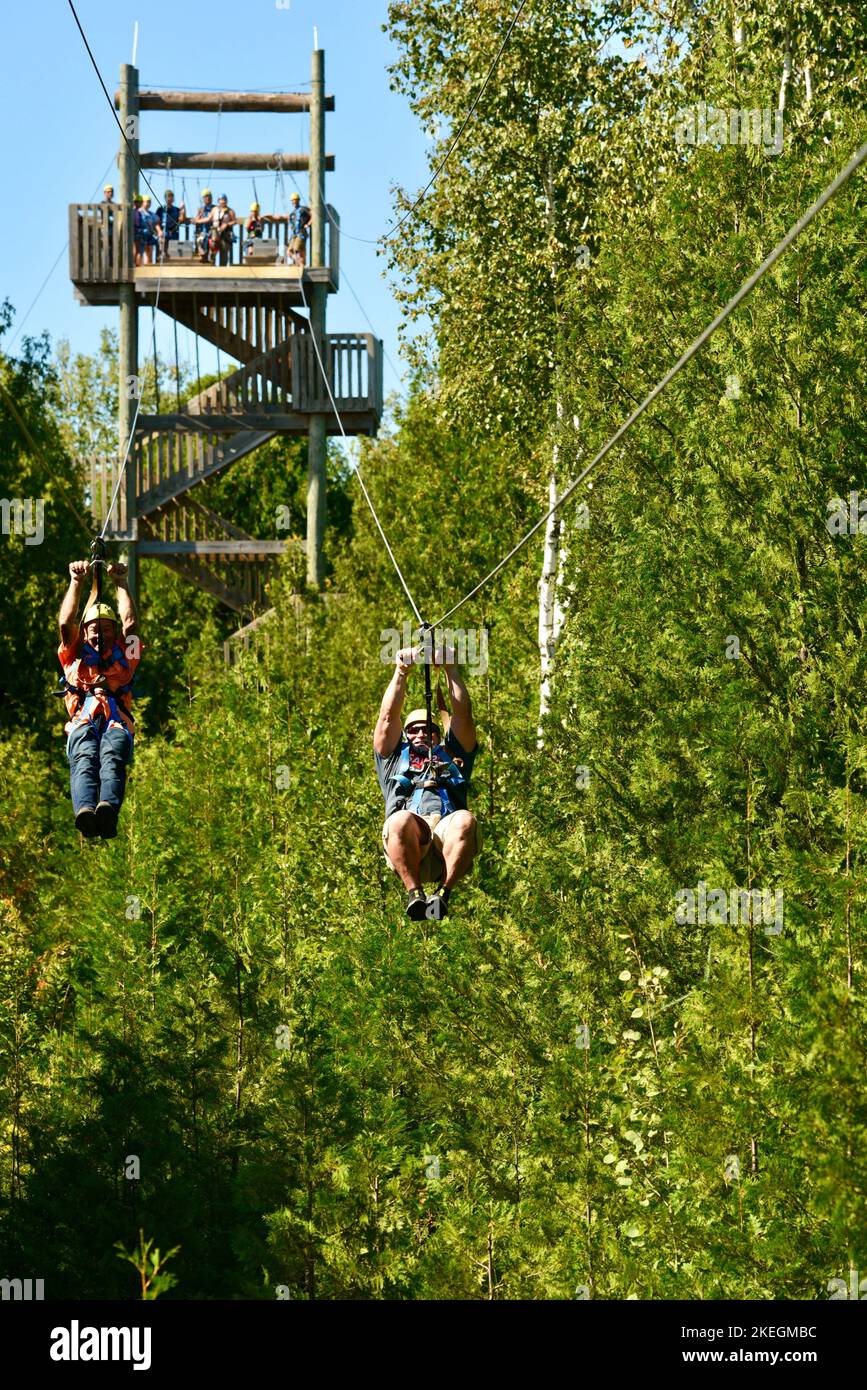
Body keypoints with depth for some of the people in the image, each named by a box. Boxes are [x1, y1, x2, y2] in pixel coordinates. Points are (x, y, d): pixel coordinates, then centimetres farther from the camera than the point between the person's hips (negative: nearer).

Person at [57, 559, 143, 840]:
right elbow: (65, 623, 22)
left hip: (116, 722, 0)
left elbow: (130, 624, 26)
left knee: (112, 756, -36)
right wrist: (77, 582, 23)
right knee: (84, 759, -36)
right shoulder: (75, 656, 34)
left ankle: (108, 807, -67)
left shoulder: (123, 657, 35)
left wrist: (121, 583, 31)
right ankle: (85, 810, -66)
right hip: (83, 722, 0)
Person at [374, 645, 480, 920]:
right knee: (401, 819, -37)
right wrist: (401, 671, 16)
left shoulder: (452, 756, 37)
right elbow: (388, 717, 24)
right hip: (407, 843, -1)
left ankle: (442, 894, -33)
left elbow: (463, 714, 26)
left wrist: (449, 669, 17)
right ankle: (414, 892, -30)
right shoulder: (394, 758, 36)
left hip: (446, 840, 1)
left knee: (465, 820, -35)